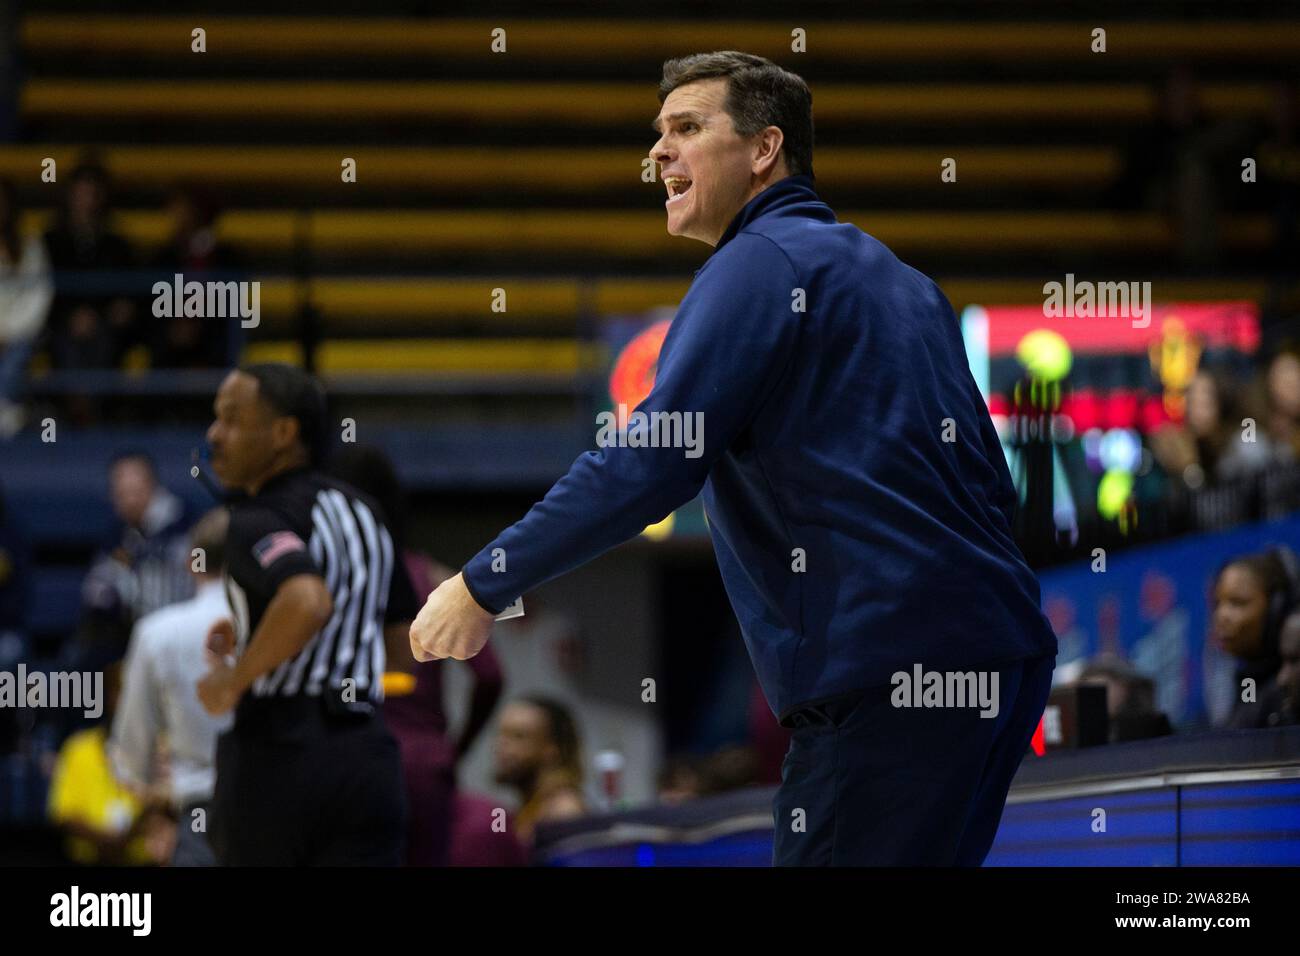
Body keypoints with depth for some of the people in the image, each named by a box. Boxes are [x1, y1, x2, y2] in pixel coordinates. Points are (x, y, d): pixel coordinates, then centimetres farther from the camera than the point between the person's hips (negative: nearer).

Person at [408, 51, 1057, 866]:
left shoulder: (761, 262, -5)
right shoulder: (896, 277, 23)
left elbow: (651, 464, -15)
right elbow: (992, 484, 24)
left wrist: (482, 587, -10)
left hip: (885, 676, -9)